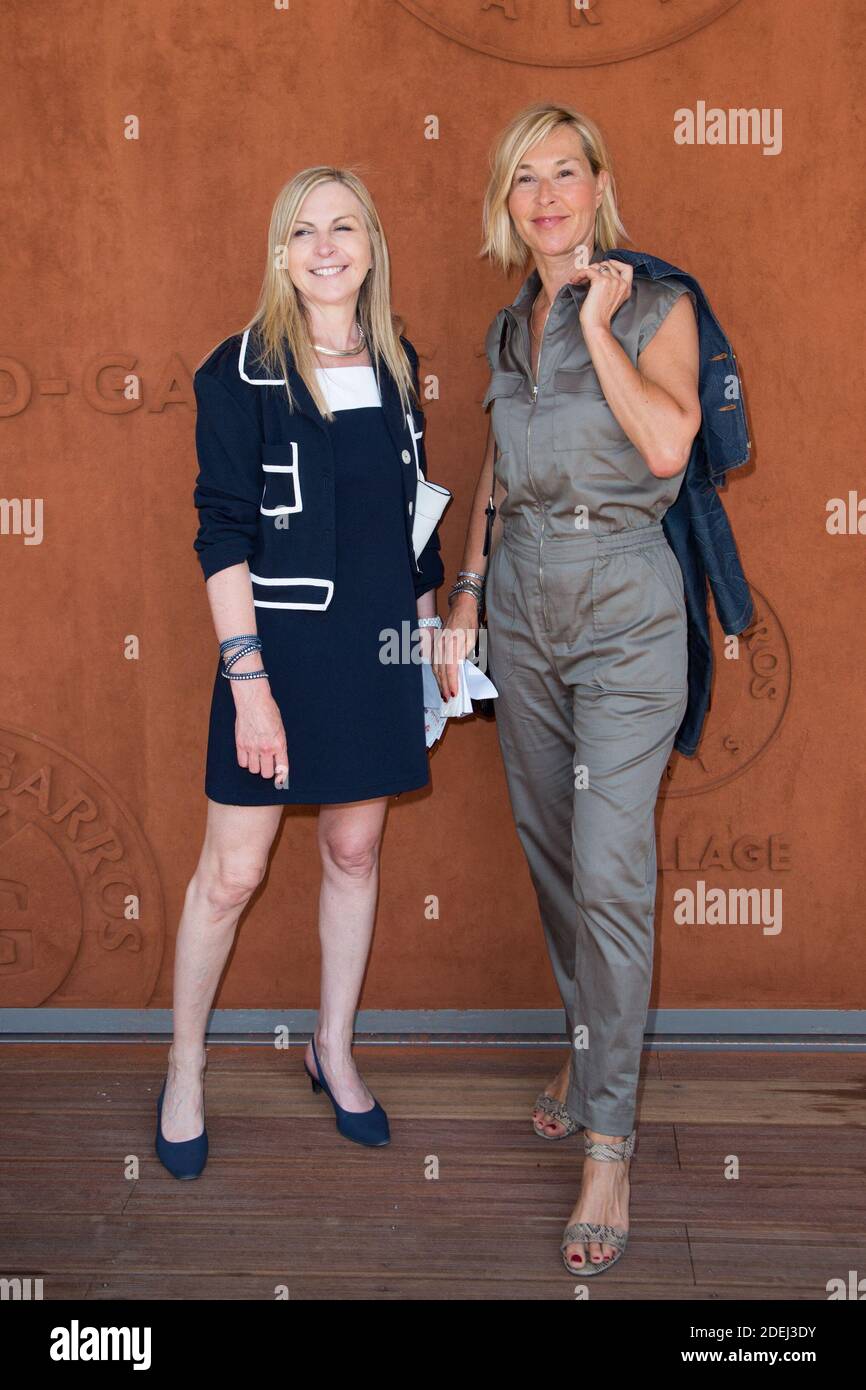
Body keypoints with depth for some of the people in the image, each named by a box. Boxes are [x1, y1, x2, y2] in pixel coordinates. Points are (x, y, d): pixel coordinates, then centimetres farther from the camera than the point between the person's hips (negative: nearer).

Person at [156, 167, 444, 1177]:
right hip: (280, 643, -5)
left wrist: (426, 627, 12)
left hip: (377, 645, 5)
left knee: (354, 850, 13)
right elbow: (222, 534, -12)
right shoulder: (241, 372, -8)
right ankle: (184, 1069, 23)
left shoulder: (395, 364, 8)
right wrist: (248, 681, -17)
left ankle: (334, 1052, 32)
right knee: (231, 871, 2)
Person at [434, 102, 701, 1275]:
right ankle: (593, 1047, 32)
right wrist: (466, 600, 14)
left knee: (609, 872, -10)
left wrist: (598, 324, -16)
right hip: (523, 605, 6)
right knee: (550, 851, 13)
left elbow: (669, 444, -20)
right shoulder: (508, 328, 13)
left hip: (625, 611, -6)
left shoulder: (657, 305, -4)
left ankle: (607, 1140, -1)